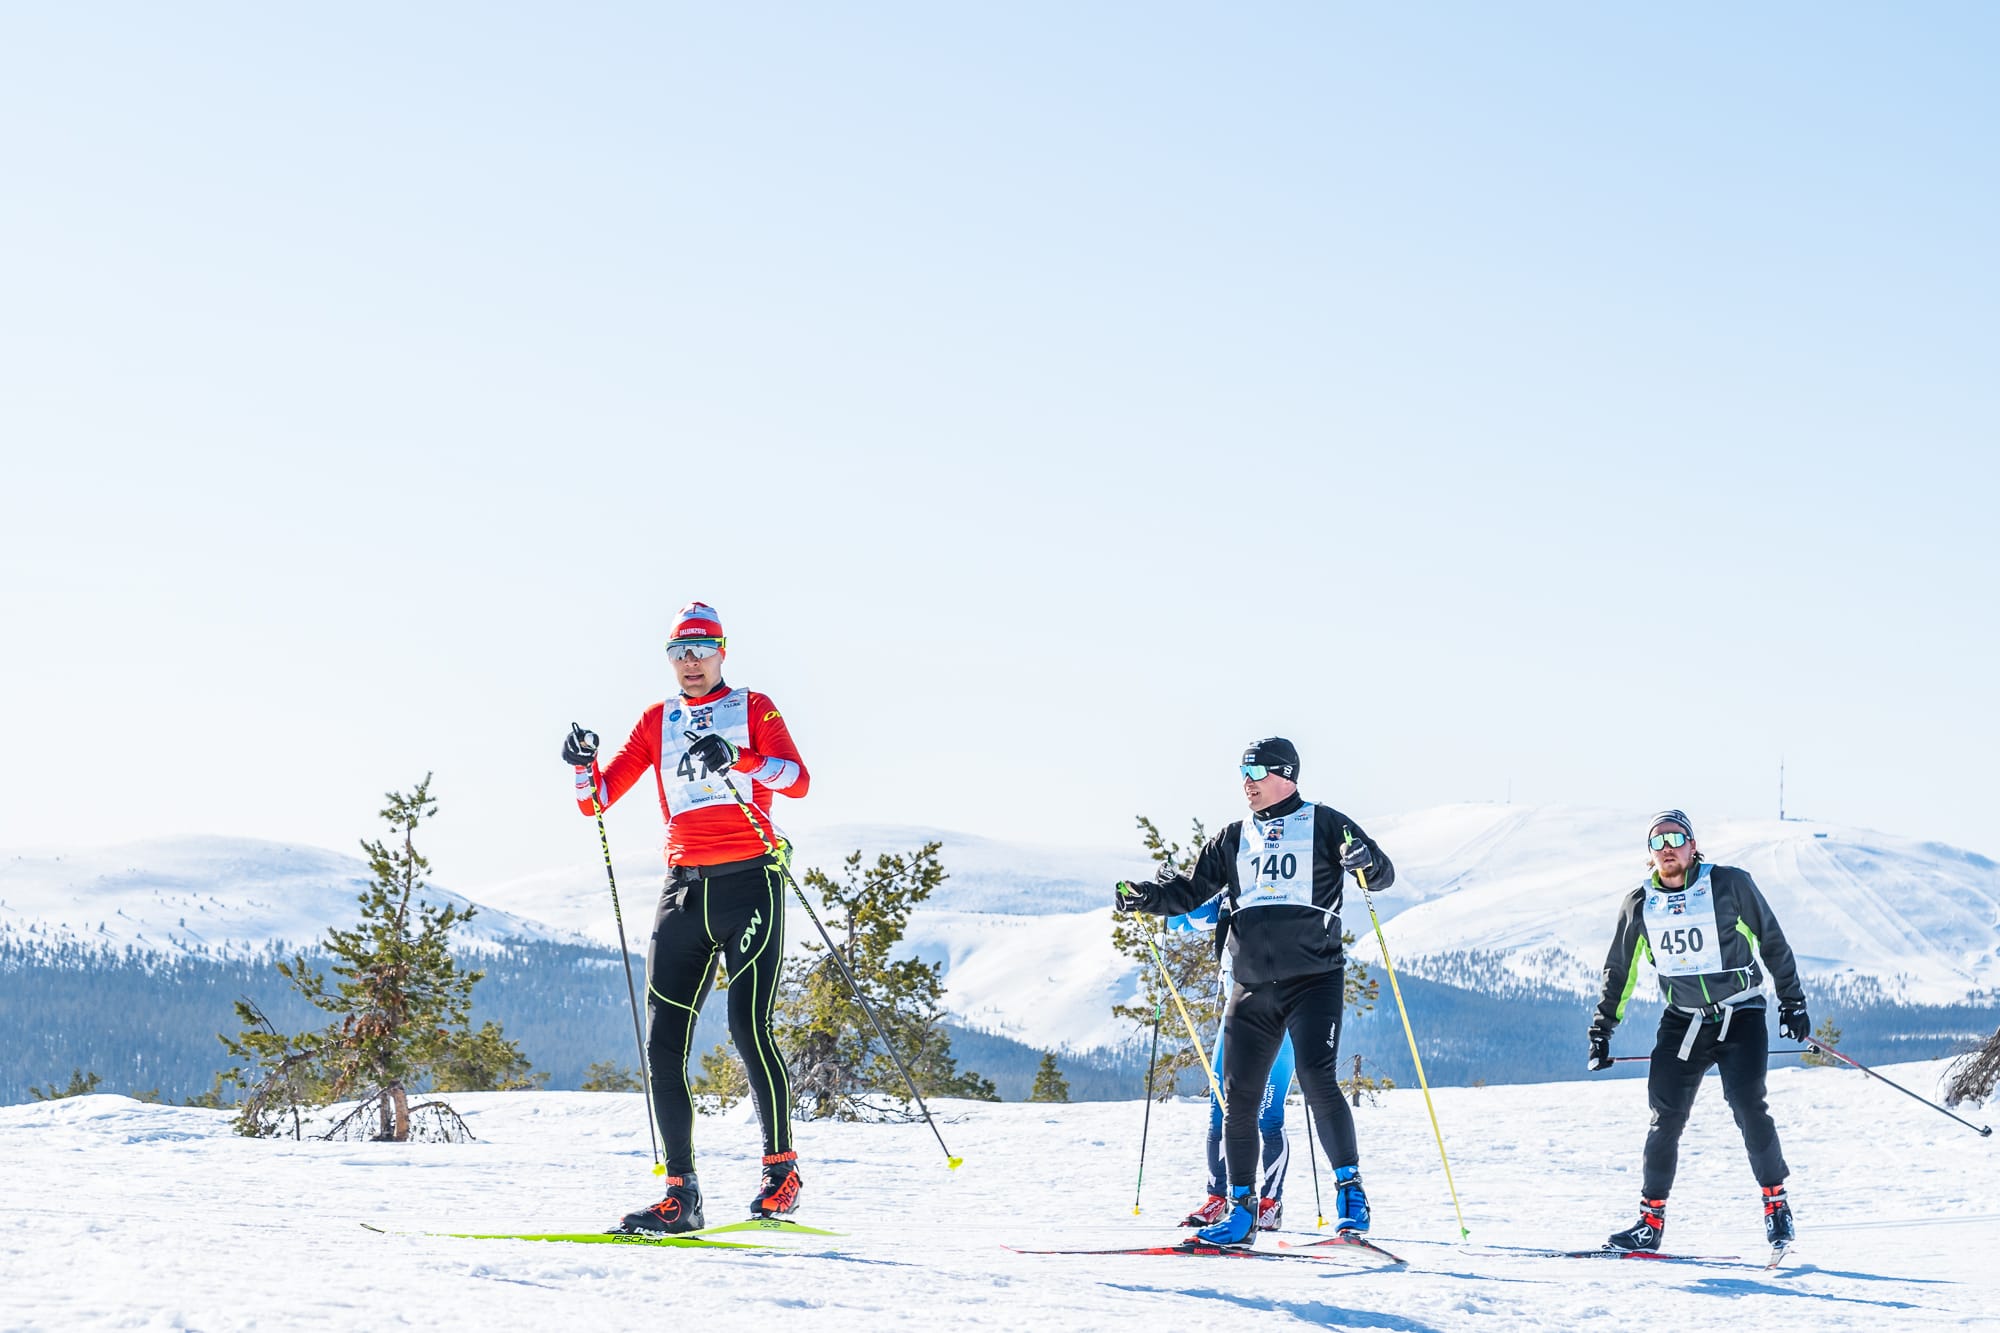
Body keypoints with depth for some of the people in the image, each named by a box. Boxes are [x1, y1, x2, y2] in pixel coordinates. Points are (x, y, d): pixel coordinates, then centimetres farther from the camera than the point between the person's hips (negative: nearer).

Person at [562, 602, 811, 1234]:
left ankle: (781, 1166, 2)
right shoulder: (656, 721, 17)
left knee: (749, 1026, -13)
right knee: (663, 1043, -4)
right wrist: (584, 766, -9)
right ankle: (681, 1193, -1)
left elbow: (798, 779, -11)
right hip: (684, 889, 4)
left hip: (749, 882, -4)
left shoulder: (754, 709, 7)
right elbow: (597, 801, 13)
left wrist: (737, 759, -27)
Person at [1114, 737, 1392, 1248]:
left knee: (1317, 1081, -19)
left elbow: (1383, 875, 1)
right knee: (1238, 1099, 2)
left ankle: (1350, 1190, -9)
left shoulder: (1324, 824, 3)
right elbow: (1190, 891, 20)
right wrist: (1143, 896, 3)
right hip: (1252, 988, 5)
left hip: (1314, 979, -5)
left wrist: (1364, 861, -22)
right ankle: (1241, 1212, 10)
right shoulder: (1234, 838, 17)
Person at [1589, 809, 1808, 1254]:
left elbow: (1772, 943, 2)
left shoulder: (1730, 884, -7)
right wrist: (1601, 1030, 14)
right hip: (1683, 1021, 3)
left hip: (1740, 1015, -3)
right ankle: (1651, 1220, 5)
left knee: (1747, 1103, -18)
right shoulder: (1640, 905, 3)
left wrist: (1792, 1001, 3)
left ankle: (1776, 1201, -1)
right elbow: (1619, 971, 14)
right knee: (1666, 1116, -4)